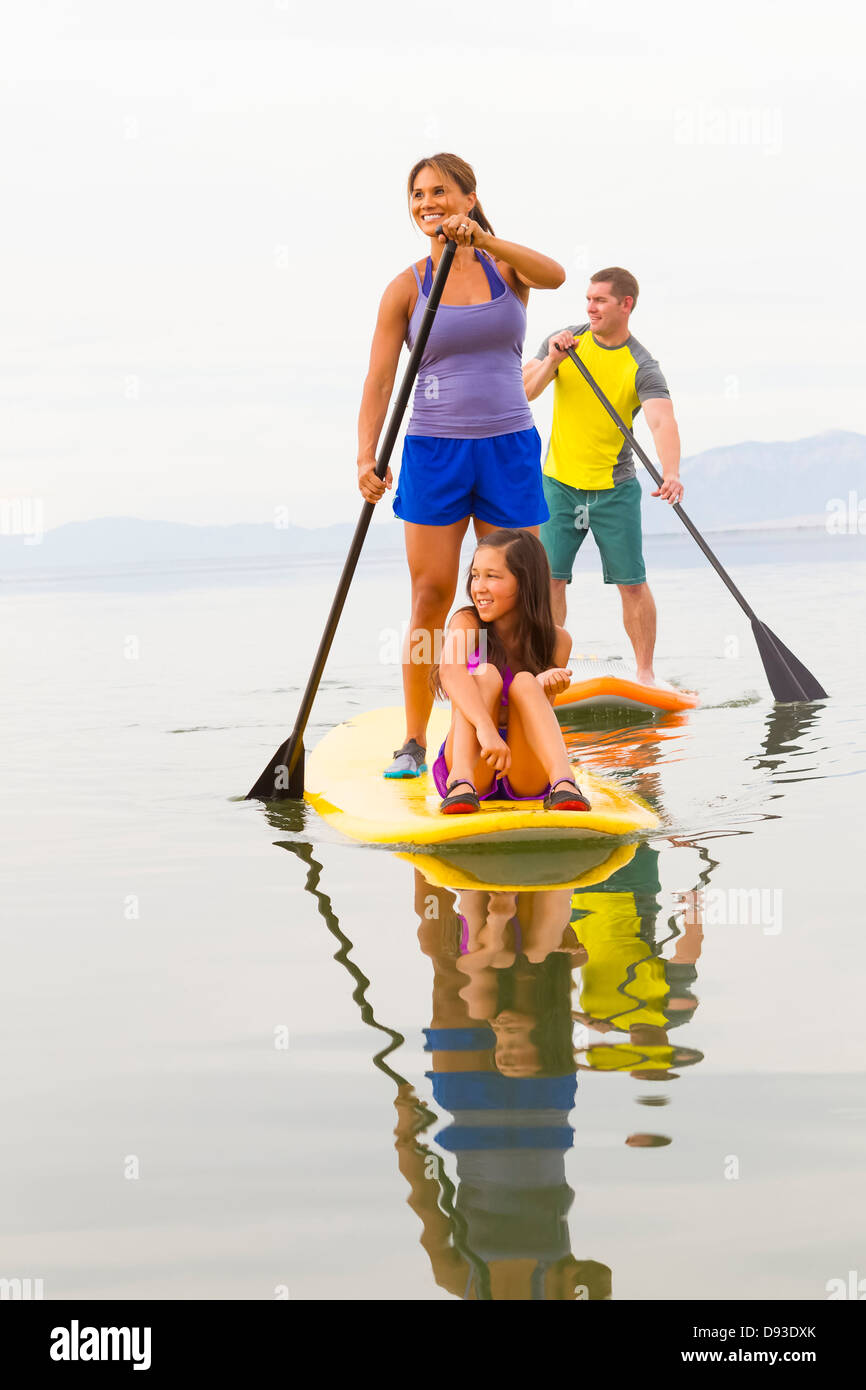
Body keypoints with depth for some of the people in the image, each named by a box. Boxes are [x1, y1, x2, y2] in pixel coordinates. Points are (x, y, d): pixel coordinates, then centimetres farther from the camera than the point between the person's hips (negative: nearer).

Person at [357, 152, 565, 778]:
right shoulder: (407, 287, 1)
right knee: (431, 596, -3)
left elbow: (554, 275, -20)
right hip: (434, 451, -1)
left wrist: (482, 238, -32)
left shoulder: (507, 267, 4)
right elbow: (380, 380, -4)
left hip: (509, 449, 1)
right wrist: (367, 456, -18)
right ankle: (414, 741, 4)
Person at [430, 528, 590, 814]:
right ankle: (461, 783, -44)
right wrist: (485, 727, -47)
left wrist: (545, 689, -30)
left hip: (526, 774, 1)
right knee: (487, 673, -23)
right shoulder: (468, 622, -7)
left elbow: (538, 719, -7)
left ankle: (563, 782, -45)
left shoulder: (556, 640, -2)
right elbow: (450, 672, -30)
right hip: (472, 766, -1)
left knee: (524, 682, -23)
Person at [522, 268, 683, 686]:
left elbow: (662, 422, -26)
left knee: (632, 584, -1)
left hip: (615, 490, -2)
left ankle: (645, 672, 11)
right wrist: (552, 361, -22)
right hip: (560, 483, 2)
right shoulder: (566, 341, 0)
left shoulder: (641, 367, -11)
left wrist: (671, 472, -44)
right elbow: (522, 394, -5)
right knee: (549, 578, -3)